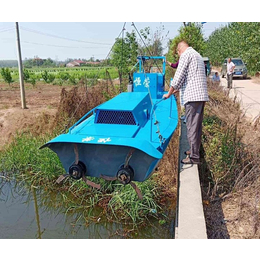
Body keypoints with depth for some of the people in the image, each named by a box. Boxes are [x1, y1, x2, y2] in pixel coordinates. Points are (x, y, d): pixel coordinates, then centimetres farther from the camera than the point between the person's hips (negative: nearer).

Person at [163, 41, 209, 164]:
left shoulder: (186, 54, -4)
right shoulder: (197, 55, 26)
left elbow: (179, 76, -8)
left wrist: (169, 93, 3)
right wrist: (177, 89, 32)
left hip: (192, 96, -10)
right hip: (202, 95, 10)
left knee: (192, 127, -7)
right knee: (197, 126, 16)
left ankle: (194, 157, -3)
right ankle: (195, 151, 27)